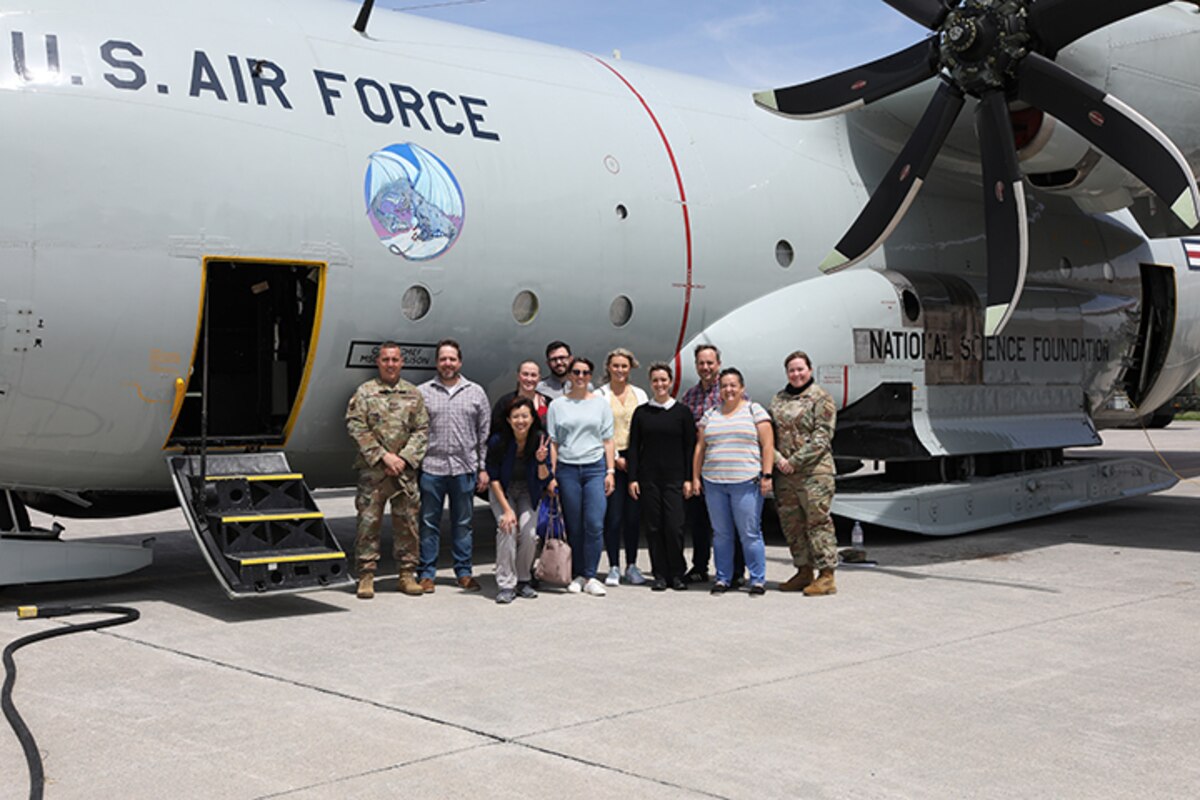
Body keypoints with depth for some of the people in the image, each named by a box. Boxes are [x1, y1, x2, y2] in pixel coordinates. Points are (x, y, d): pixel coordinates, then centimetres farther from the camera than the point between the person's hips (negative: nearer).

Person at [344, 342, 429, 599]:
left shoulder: (413, 394, 11)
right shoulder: (364, 393, 3)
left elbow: (422, 430, 7)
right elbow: (356, 427, -5)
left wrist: (404, 458, -6)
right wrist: (383, 456, -11)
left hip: (405, 470, 3)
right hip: (372, 470, -2)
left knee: (407, 521, 5)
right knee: (368, 521, -2)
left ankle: (407, 574, 15)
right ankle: (366, 575, 5)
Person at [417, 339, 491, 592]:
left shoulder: (476, 392, 9)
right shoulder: (423, 392, 5)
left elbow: (484, 434, 9)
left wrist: (483, 469, 5)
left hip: (464, 469, 1)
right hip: (431, 468, -1)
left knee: (463, 524, 9)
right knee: (429, 523, 5)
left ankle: (464, 573, 18)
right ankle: (427, 573, 13)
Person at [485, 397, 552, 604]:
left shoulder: (540, 440, -19)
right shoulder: (498, 441, -23)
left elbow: (544, 479, -13)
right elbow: (493, 478, -13)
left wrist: (541, 462, -34)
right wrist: (507, 509, -18)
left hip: (527, 493, 1)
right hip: (502, 491, -1)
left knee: (529, 533, -16)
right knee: (507, 528, -23)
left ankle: (523, 581, 7)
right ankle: (506, 584, -14)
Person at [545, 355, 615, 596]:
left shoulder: (601, 403, 10)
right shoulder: (557, 405, 8)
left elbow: (607, 440, 10)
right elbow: (553, 443, 8)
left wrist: (610, 471, 3)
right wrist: (551, 474, 1)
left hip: (595, 468, 0)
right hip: (567, 469, 0)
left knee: (595, 525, -9)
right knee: (574, 527, 3)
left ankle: (590, 577, 0)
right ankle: (577, 575, 14)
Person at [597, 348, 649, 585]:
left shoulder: (639, 394, 13)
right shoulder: (600, 395, 2)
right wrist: (615, 458, -8)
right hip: (610, 459, -3)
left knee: (633, 515, 4)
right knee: (613, 516, -5)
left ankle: (632, 566, 12)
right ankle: (614, 567, 3)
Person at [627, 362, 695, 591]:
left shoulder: (682, 412, 5)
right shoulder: (641, 412, 8)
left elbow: (690, 448, 4)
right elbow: (634, 447, 8)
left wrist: (688, 479, -3)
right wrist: (632, 478, 0)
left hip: (674, 478, -2)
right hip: (648, 477, 2)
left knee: (674, 527, -7)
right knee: (653, 527, 2)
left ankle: (677, 574, 8)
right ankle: (660, 574, 11)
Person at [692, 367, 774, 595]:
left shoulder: (755, 411, 4)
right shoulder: (710, 415, 16)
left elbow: (767, 445, -1)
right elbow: (700, 448, 16)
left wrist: (766, 475, -9)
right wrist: (695, 477, 10)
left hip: (746, 482, -4)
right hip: (713, 483, 4)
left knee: (750, 533, -5)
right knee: (721, 534, 7)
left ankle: (758, 579, 3)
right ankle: (722, 578, 15)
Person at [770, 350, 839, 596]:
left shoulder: (821, 398, -2)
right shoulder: (778, 399, 16)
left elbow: (822, 436, -11)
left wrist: (795, 461, -15)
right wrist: (777, 458, -5)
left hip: (814, 471, -6)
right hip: (784, 474, 6)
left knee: (818, 520, -7)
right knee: (791, 523, 10)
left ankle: (826, 575, -3)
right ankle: (804, 571, 20)